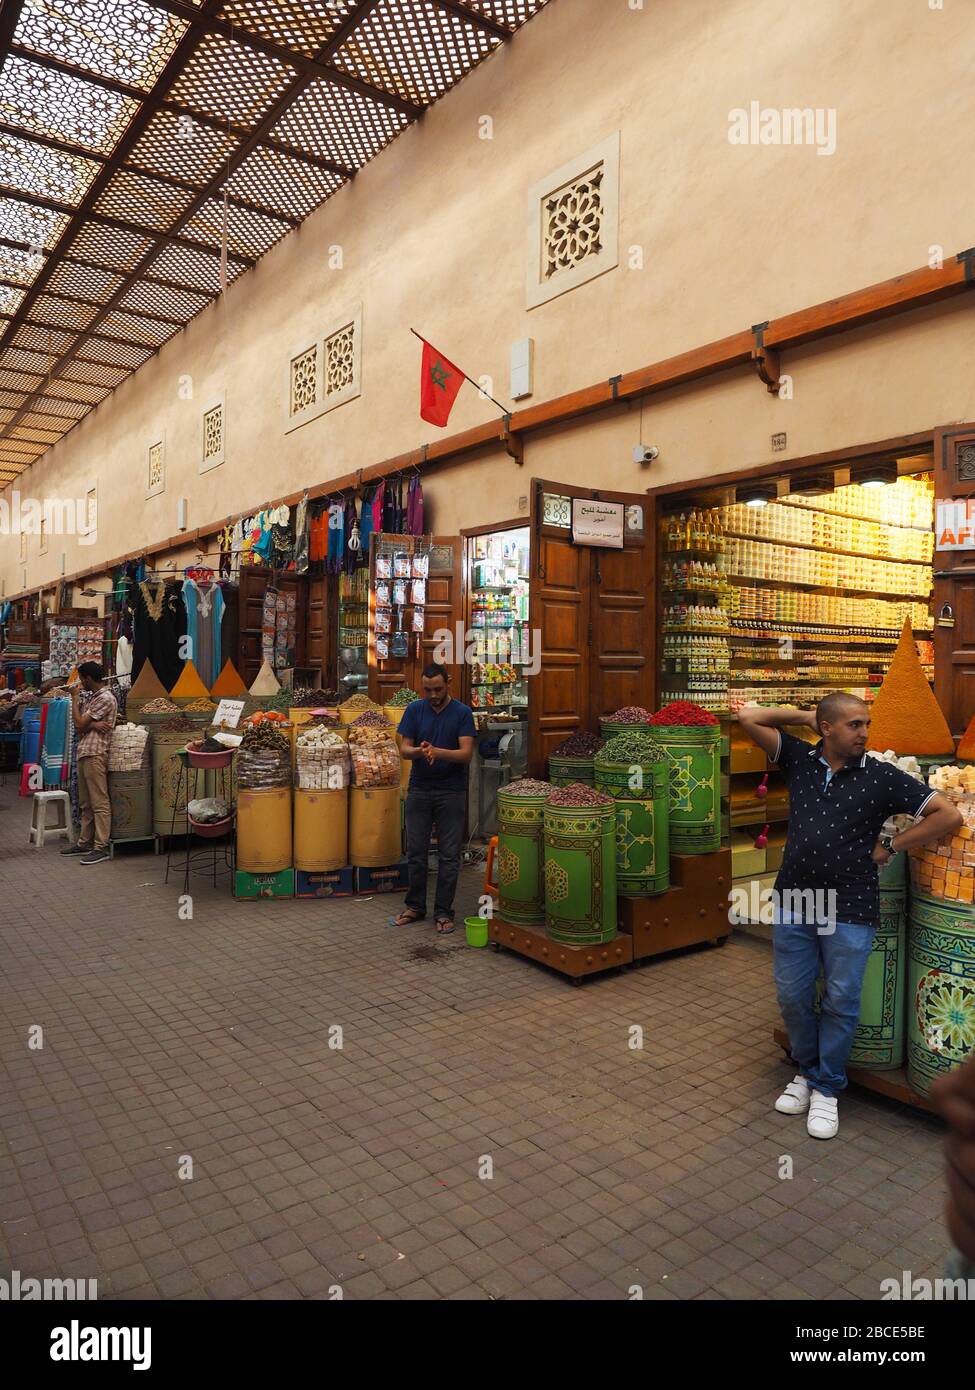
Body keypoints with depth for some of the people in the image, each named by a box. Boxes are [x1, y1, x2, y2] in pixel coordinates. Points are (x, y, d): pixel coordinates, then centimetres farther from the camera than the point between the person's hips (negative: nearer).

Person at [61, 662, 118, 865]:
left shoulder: (106, 699, -10)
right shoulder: (92, 697, 19)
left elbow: (79, 723, -11)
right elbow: (79, 728, 11)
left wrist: (74, 697, 0)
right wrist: (92, 725, -11)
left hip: (95, 754, -10)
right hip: (84, 753, 10)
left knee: (99, 803, -8)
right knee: (86, 803, 15)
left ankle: (101, 848, -7)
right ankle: (85, 843, 22)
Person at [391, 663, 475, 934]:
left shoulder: (462, 713, -5)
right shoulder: (414, 710, 2)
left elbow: (466, 753, -12)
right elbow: (404, 749, -1)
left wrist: (437, 752, -29)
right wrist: (419, 751, -24)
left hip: (451, 792, -2)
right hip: (419, 790, 2)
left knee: (449, 855, 3)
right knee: (416, 853, 8)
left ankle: (444, 911, 14)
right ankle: (415, 906, 23)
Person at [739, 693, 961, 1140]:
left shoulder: (882, 776, -6)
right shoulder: (799, 759, 0)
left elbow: (948, 816, -7)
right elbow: (748, 718, -1)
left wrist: (889, 846, -6)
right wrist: (803, 715, 1)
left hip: (849, 911, -2)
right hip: (793, 904, 2)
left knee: (840, 1002, 8)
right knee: (792, 996, 12)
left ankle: (826, 1088, 27)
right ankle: (806, 1071, 36)